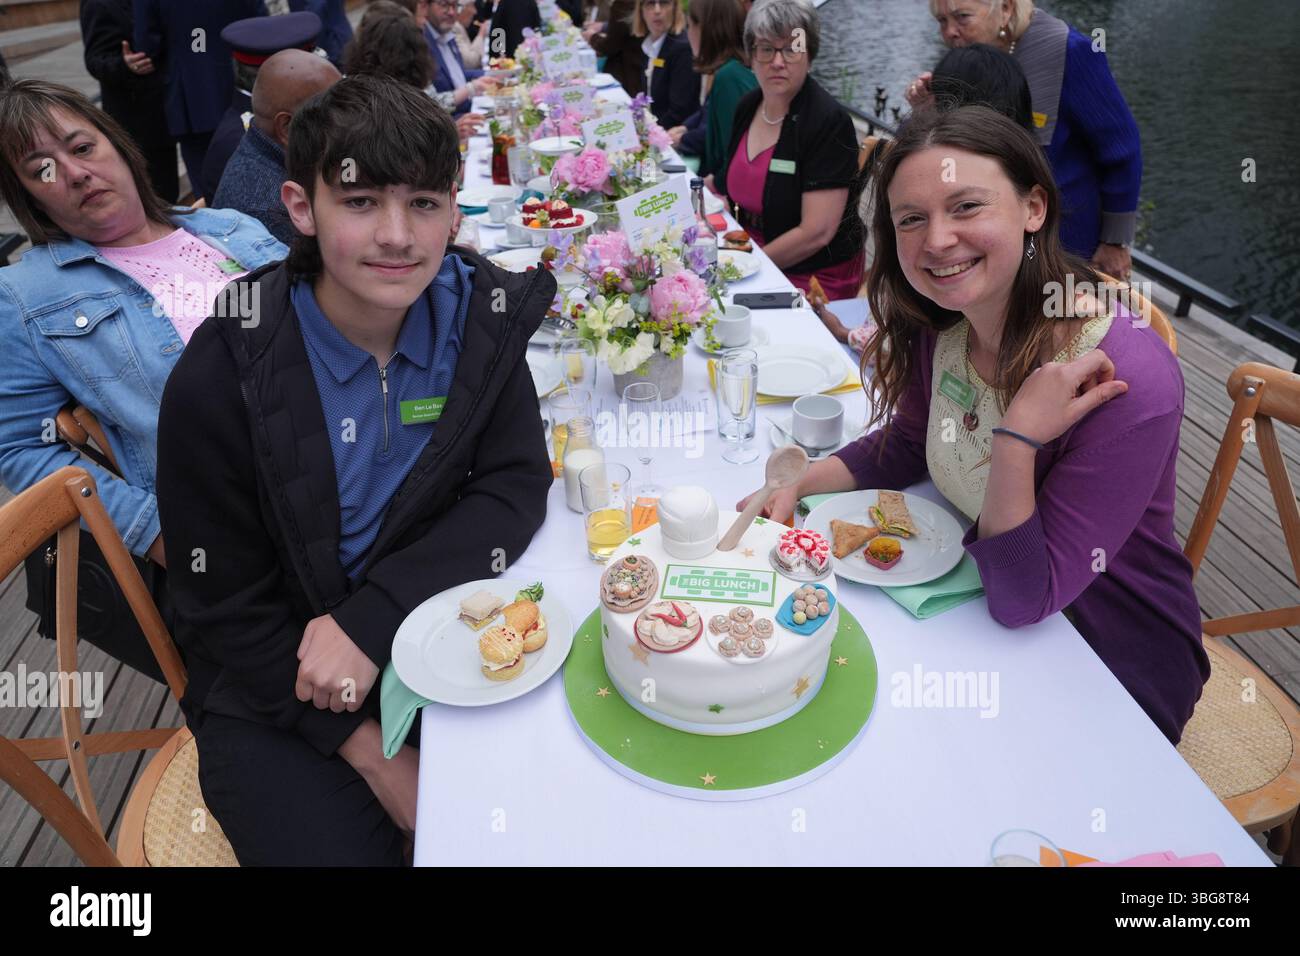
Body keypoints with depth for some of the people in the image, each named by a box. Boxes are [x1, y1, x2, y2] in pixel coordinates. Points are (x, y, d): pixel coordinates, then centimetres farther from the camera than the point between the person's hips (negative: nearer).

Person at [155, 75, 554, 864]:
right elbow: (225, 611, -11)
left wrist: (375, 613, -24)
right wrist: (372, 753, -15)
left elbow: (516, 488, -11)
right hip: (275, 684, -2)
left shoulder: (480, 312, -10)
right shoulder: (222, 378, -18)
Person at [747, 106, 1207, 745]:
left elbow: (1024, 599, -25)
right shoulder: (939, 324, -11)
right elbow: (909, 443, 9)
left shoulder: (1129, 380, -30)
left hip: (1115, 667, -5)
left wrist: (1017, 439, -37)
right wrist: (799, 483, -7)